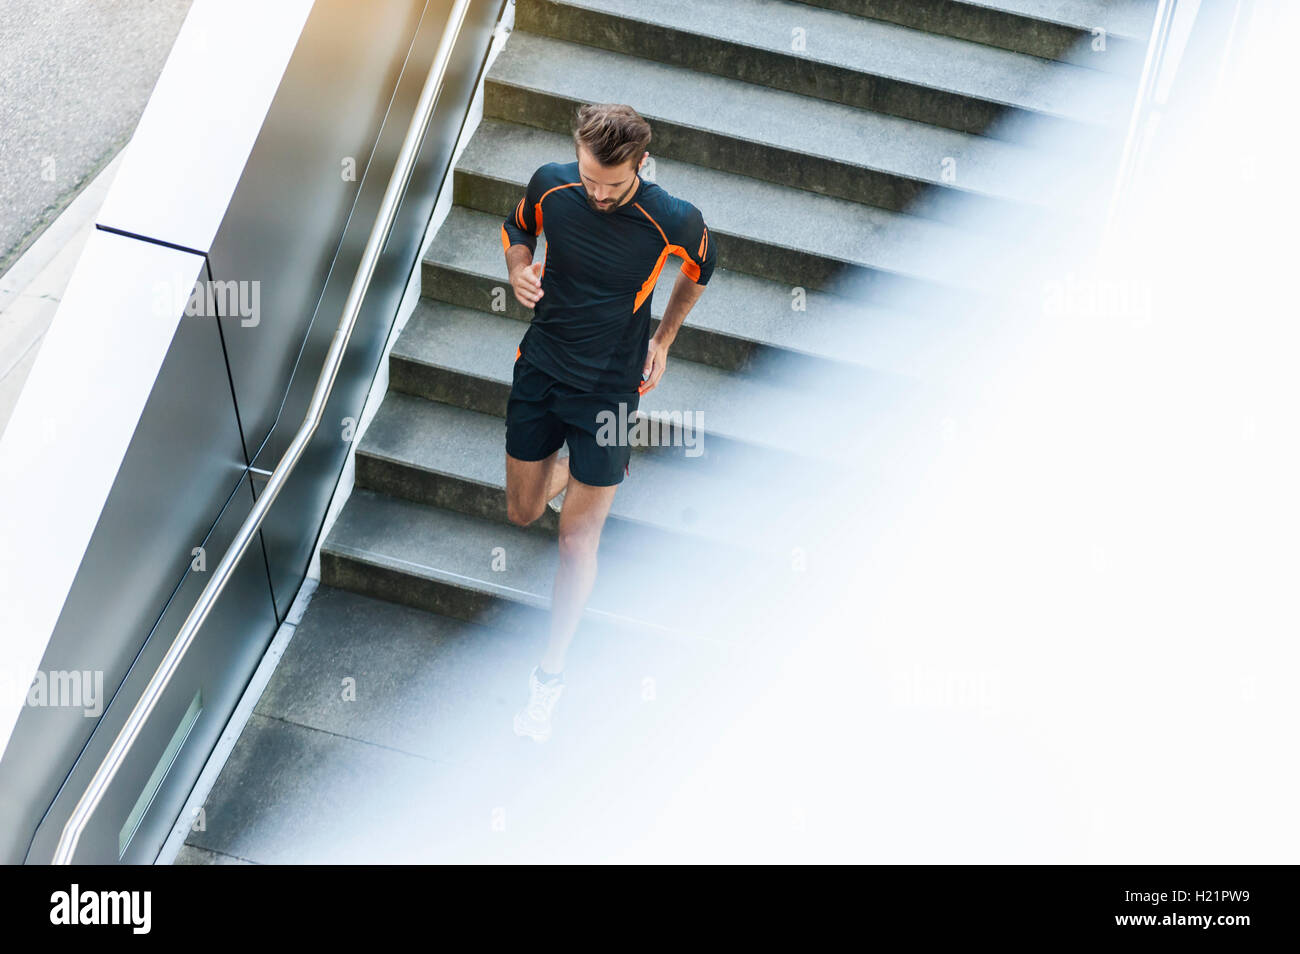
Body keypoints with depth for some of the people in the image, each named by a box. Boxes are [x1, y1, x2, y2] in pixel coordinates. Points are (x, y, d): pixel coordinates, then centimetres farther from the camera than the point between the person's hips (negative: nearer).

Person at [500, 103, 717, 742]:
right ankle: (568, 471, 54)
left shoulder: (674, 221, -22)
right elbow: (518, 227, 9)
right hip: (539, 370, 4)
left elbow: (699, 268, 2)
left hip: (609, 388, -3)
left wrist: (662, 340, 6)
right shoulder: (551, 184, -14)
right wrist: (519, 269, -13)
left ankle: (550, 673, 17)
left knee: (577, 539, 0)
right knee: (522, 513, 17)